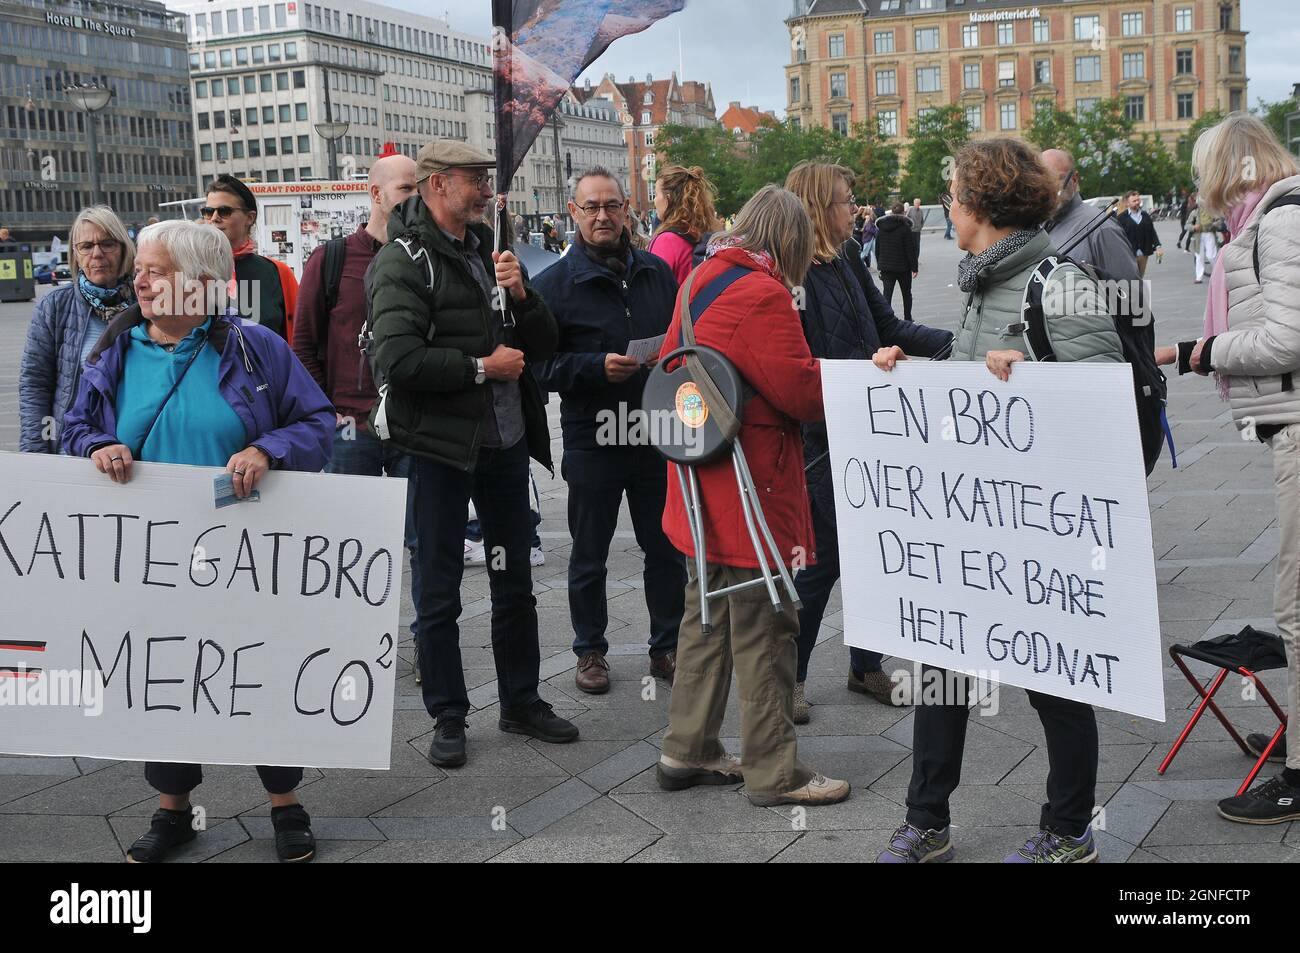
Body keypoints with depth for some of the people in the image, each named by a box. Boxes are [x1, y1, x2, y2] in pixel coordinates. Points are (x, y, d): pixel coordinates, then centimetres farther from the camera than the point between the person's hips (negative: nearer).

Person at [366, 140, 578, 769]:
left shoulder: (490, 252, 13)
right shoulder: (405, 260, -9)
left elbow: (544, 345, 13)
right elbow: (398, 358, -22)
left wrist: (521, 295, -6)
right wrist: (482, 367, -14)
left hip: (506, 440, 7)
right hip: (442, 445, -7)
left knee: (514, 581, 16)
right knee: (440, 590, 4)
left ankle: (521, 703, 30)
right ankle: (448, 718, 17)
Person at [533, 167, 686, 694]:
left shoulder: (657, 272, 8)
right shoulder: (555, 283, -5)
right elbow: (540, 366, -8)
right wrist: (597, 368, -21)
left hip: (657, 438, 3)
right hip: (592, 444, -3)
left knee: (667, 550, 11)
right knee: (589, 556, 11)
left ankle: (667, 646, 27)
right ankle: (589, 651, 27)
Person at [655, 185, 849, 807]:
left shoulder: (699, 281, 10)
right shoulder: (764, 295, -19)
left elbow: (671, 360, 22)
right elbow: (803, 393, -19)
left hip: (703, 487, 10)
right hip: (752, 484, -9)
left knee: (707, 615, 19)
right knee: (764, 626, 1)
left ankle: (687, 752, 29)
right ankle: (773, 773, 11)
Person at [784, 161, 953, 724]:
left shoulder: (846, 258, 8)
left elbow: (888, 328, 13)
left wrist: (956, 341, 4)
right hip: (819, 440, -8)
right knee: (823, 556, 1)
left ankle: (866, 667, 30)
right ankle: (788, 677, 19)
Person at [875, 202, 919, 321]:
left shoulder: (881, 228, 1)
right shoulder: (905, 227, -13)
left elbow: (877, 249, 7)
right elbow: (911, 249, -11)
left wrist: (880, 265, 14)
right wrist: (914, 267, -5)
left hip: (886, 267, 2)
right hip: (903, 267, -2)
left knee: (887, 295, -1)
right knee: (906, 293, 17)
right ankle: (907, 319, 28)